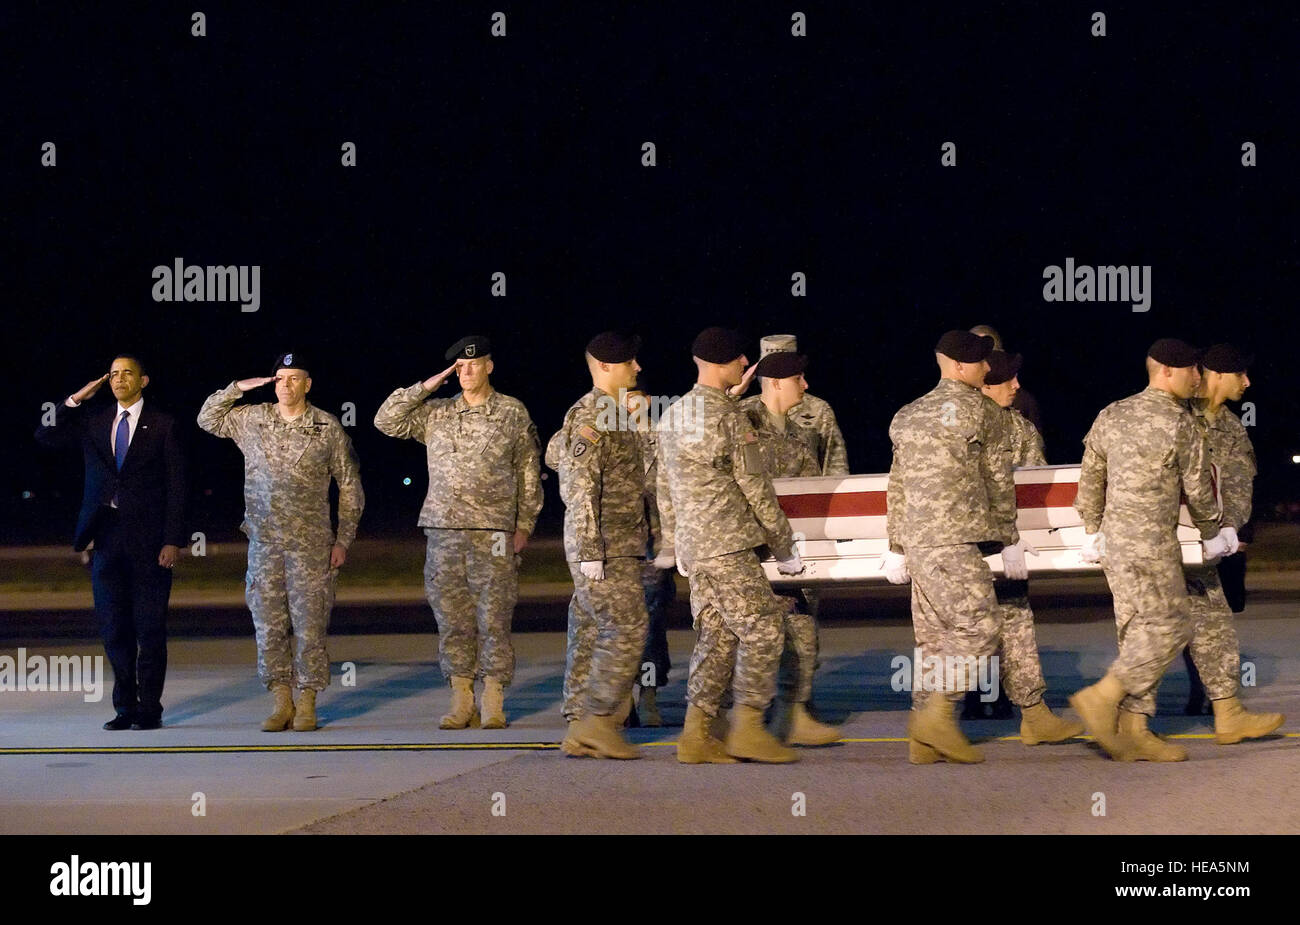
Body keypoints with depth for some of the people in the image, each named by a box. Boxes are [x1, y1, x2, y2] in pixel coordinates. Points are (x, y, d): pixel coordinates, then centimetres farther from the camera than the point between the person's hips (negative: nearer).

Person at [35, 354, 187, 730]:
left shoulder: (162, 426, 2)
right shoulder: (92, 423, 13)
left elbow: (176, 487, -1)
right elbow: (45, 436, 7)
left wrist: (173, 540, -9)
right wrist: (76, 400, -1)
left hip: (148, 539, -3)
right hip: (106, 537, 3)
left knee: (150, 627, -1)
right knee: (114, 628, 5)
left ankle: (149, 709, 5)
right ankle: (124, 707, 12)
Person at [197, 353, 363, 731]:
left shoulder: (328, 429, 2)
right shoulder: (251, 420, 9)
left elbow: (350, 487, 7)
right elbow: (207, 419, 20)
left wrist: (343, 540, 2)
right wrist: (237, 389, 7)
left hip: (311, 544, -2)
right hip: (264, 542, 2)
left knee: (309, 625, -4)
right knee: (268, 625, 2)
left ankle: (306, 704, 3)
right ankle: (281, 703, 10)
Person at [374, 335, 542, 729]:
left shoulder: (513, 413, 6)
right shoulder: (436, 413, 12)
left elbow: (529, 472, 8)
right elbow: (387, 421, 7)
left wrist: (524, 525, 3)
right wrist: (425, 387, 2)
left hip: (493, 533, -2)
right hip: (444, 530, 3)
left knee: (493, 618, -4)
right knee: (452, 618, 2)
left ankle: (493, 704, 0)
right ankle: (461, 701, 8)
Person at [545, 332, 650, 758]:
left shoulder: (614, 413, 17)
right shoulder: (591, 415, -13)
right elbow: (581, 486, -18)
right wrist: (591, 549, -22)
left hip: (618, 545, 10)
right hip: (605, 546, -10)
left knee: (589, 633, 8)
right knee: (626, 629, -12)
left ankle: (580, 728, 9)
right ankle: (598, 720, -10)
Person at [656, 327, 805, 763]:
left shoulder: (671, 416, 14)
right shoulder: (728, 415, -11)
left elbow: (665, 489, 19)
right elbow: (755, 486, -9)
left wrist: (674, 546, 26)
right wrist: (785, 546, -1)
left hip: (693, 545, 8)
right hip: (729, 546, -8)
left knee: (716, 637, 10)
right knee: (761, 630, -4)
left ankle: (696, 735, 7)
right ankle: (748, 728, -7)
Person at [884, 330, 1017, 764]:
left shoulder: (909, 417, 19)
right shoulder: (977, 408, -1)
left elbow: (896, 487, 20)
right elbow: (997, 477, 4)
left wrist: (895, 547, 23)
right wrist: (1008, 533, 14)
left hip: (916, 538, 8)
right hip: (955, 539, -8)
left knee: (932, 635, 9)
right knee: (979, 626, -7)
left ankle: (924, 739, 8)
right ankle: (938, 713, -15)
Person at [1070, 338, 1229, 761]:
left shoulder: (1112, 415, 11)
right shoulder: (1178, 423, -10)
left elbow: (1090, 477, 16)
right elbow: (1197, 487, -2)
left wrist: (1092, 532, 26)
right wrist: (1212, 534, 14)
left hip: (1114, 540, 8)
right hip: (1151, 543, -8)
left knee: (1140, 632, 10)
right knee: (1169, 627, -3)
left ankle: (1132, 730, 8)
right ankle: (1101, 698, -8)